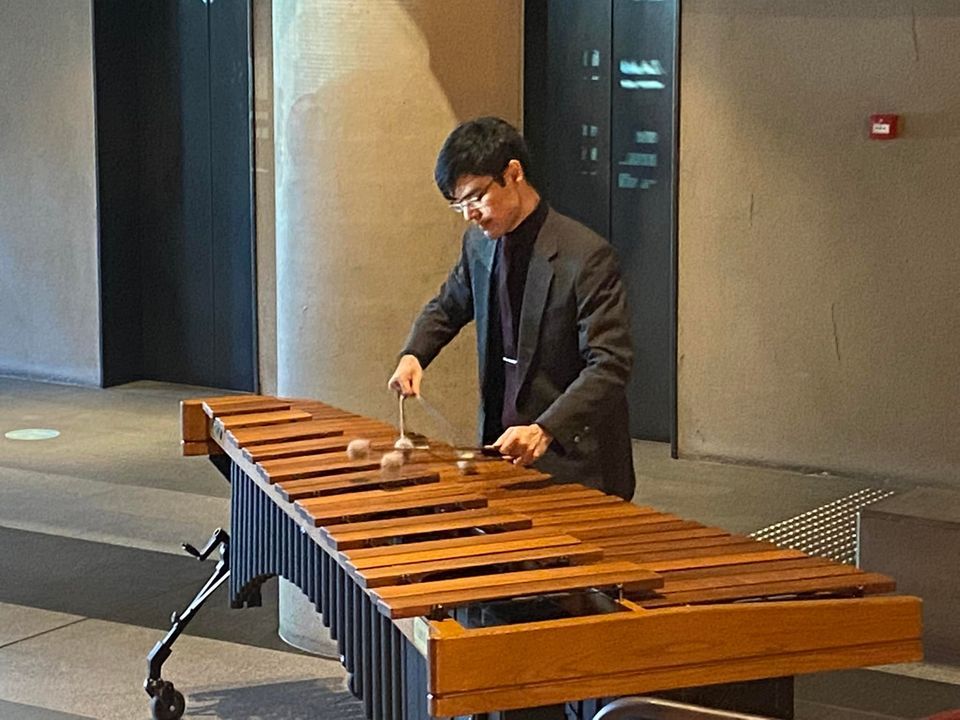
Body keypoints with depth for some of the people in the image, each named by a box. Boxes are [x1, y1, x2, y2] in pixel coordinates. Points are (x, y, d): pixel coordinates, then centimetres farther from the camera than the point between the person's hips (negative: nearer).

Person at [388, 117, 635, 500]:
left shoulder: (586, 255, -18)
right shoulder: (478, 243, 5)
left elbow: (610, 364, -22)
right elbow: (446, 308, 24)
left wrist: (545, 430, -33)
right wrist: (413, 354, 3)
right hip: (501, 445, 6)